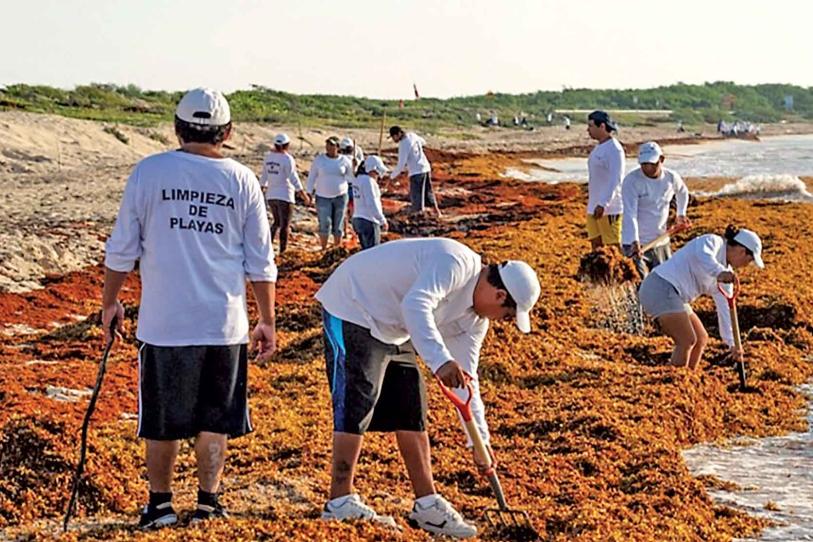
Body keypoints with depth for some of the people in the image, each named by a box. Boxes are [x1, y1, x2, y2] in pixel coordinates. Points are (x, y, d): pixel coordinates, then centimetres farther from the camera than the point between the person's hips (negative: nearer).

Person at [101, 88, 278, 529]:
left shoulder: (149, 172, -3)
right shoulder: (242, 180, 0)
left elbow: (122, 248, 1)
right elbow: (261, 263, 3)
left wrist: (110, 302, 15)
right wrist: (267, 320, 12)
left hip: (163, 324, 0)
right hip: (224, 325, 1)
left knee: (163, 420, 12)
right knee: (215, 419, 12)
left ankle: (160, 504, 19)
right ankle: (208, 502, 16)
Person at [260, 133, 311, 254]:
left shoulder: (268, 156, 4)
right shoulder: (287, 159, -15)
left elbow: (264, 176, 13)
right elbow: (293, 178, -19)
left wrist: (262, 188, 27)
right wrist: (303, 194, -16)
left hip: (271, 195, 6)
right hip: (285, 196, -6)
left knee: (277, 222, 22)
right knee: (284, 225, 3)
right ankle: (282, 252, 4)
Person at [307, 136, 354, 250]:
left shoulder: (344, 161, 0)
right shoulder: (319, 160, 0)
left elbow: (352, 178, 4)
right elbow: (312, 177, 6)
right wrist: (310, 193, 1)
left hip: (340, 197, 1)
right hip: (323, 197, -1)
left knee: (338, 225, 5)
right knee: (324, 224, -8)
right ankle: (324, 249, 1)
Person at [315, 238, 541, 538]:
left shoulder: (474, 319, 4)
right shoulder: (456, 264, -24)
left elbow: (465, 378, 8)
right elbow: (416, 305, -39)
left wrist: (480, 442, 6)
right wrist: (441, 361, -49)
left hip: (392, 330, 10)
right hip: (353, 308, -10)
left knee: (411, 408, 7)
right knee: (357, 404, -14)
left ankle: (426, 503, 12)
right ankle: (340, 503, -10)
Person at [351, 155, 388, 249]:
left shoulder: (359, 179, 12)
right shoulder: (368, 181, -17)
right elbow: (372, 204, -20)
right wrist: (383, 220, -16)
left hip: (358, 219, 10)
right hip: (369, 222, -10)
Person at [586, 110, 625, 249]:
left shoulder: (614, 149, -14)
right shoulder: (598, 148, 15)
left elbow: (615, 179, -21)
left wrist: (603, 204, -27)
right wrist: (593, 205, 18)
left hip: (609, 208, -9)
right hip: (594, 207, 9)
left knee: (614, 246, -5)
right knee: (596, 244, 11)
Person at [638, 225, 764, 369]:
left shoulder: (725, 271, 15)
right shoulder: (713, 242, -10)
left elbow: (724, 308, 16)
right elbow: (703, 256, -36)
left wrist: (732, 344, 12)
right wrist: (719, 272, -56)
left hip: (675, 296, 11)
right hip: (661, 287, -11)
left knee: (701, 339, 15)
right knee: (687, 340, -16)